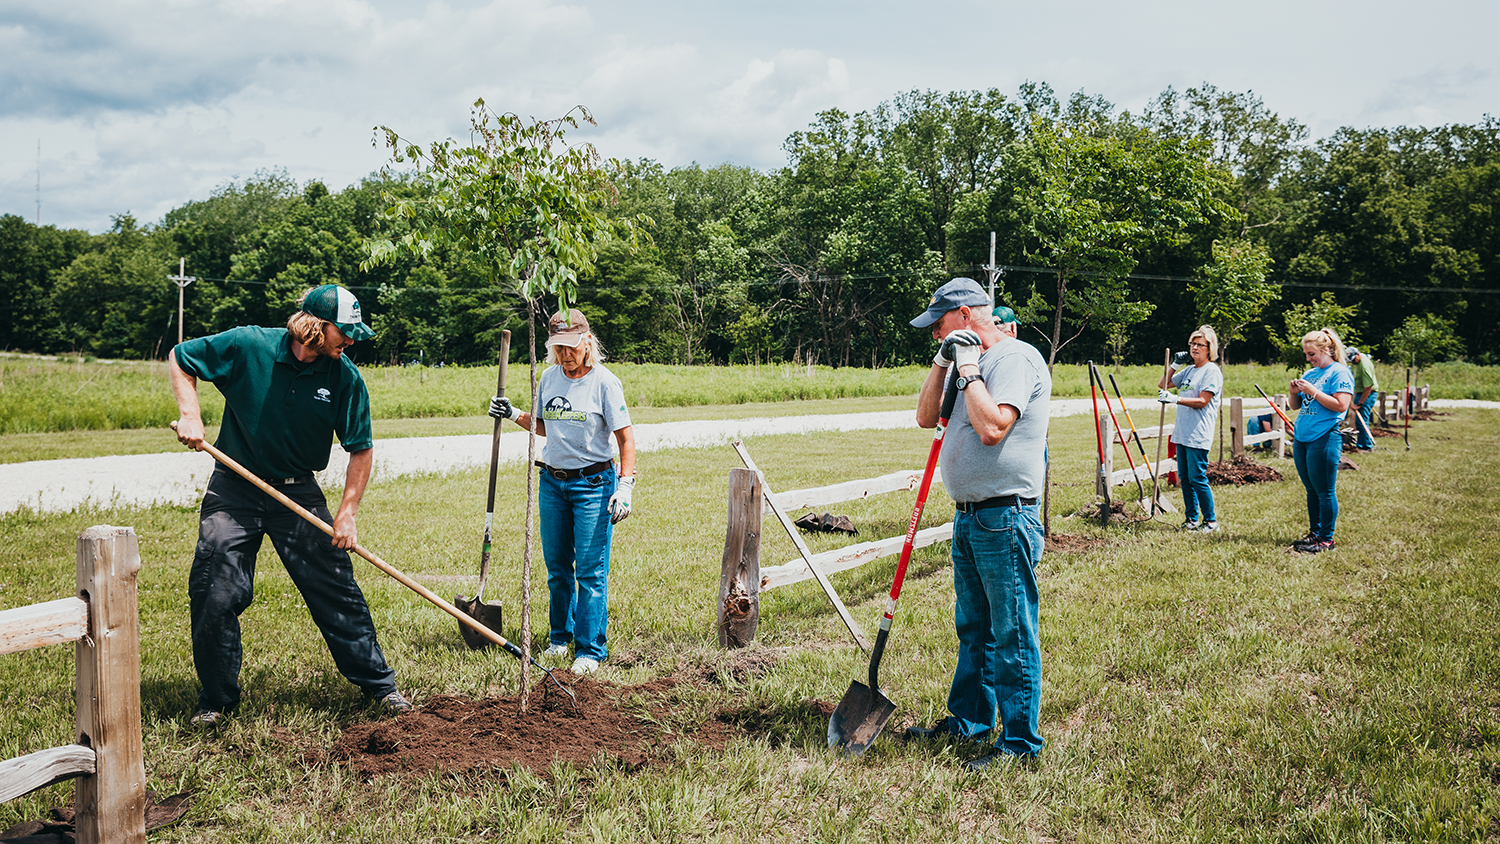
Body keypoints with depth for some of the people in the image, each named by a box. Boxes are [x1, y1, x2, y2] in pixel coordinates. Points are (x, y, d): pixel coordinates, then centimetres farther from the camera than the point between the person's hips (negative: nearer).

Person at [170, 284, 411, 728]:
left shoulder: (345, 378, -10)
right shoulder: (248, 346, -14)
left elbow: (361, 450, -3)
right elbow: (179, 358, 1)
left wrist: (346, 514, -10)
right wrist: (190, 415, -13)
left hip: (299, 493, 1)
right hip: (234, 491, -1)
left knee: (337, 591, 0)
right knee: (216, 595, -4)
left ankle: (380, 684, 14)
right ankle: (217, 699, 14)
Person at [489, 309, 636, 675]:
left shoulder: (604, 382, -10)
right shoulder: (549, 378, 6)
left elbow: (626, 438, -9)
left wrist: (625, 486, -17)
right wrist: (513, 414, 6)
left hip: (593, 483, -5)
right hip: (551, 482, 5)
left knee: (590, 570, -4)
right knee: (556, 566, 13)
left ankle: (591, 649, 5)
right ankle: (560, 636, 30)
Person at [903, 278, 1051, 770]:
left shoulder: (1016, 358, -13)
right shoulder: (967, 358, 17)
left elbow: (992, 427, -25)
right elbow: (926, 417, 15)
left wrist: (968, 366, -14)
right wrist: (944, 362, 4)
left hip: (1005, 518, -10)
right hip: (968, 517, 10)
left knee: (1011, 635, -2)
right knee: (973, 628, 19)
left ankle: (1019, 740, 7)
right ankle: (970, 720, 32)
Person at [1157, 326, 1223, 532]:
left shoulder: (1212, 371, -7)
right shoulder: (1188, 370, 16)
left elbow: (1202, 401, -16)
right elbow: (1162, 385, 25)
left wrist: (1175, 399, -24)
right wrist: (1174, 366, 11)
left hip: (1198, 435, -8)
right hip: (1182, 433, 8)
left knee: (1197, 478, -7)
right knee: (1185, 479, 10)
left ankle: (1211, 521, 3)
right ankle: (1191, 519, 18)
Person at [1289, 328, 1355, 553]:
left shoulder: (1340, 373, -6)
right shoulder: (1309, 374, 17)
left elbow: (1340, 405, -18)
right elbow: (1295, 406, 22)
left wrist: (1312, 391, -17)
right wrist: (1295, 392, 2)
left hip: (1324, 439, -8)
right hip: (1301, 439, 8)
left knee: (1325, 492, -3)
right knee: (1312, 490, 14)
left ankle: (1326, 539, 3)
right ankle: (1314, 533, 22)